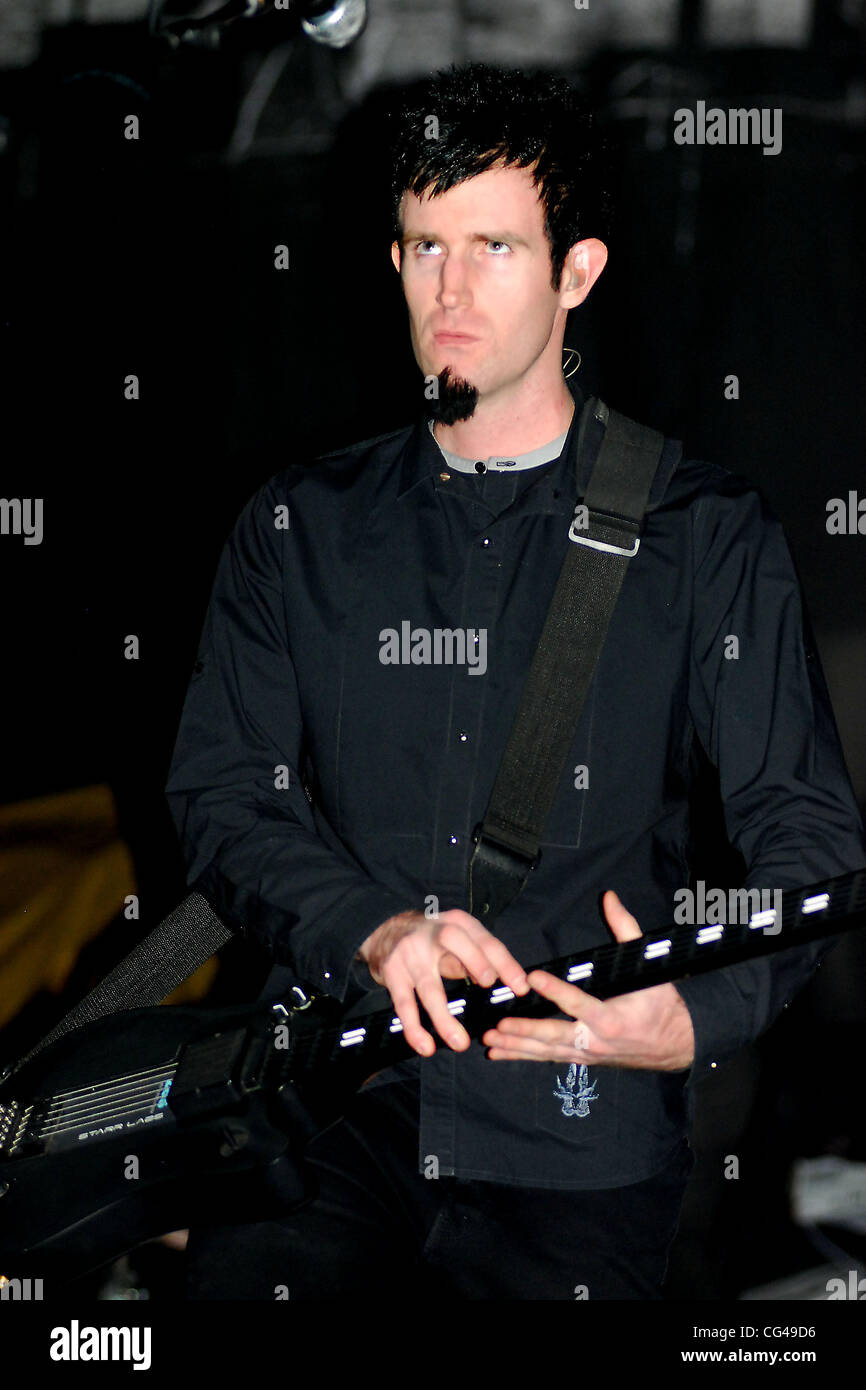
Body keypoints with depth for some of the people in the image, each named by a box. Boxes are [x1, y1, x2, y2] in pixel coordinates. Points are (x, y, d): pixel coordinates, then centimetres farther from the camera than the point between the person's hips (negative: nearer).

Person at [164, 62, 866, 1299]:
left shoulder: (703, 535, 4)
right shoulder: (302, 527, 11)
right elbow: (220, 792, 6)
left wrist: (701, 1015, -18)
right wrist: (372, 931, -13)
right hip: (321, 1118, 1)